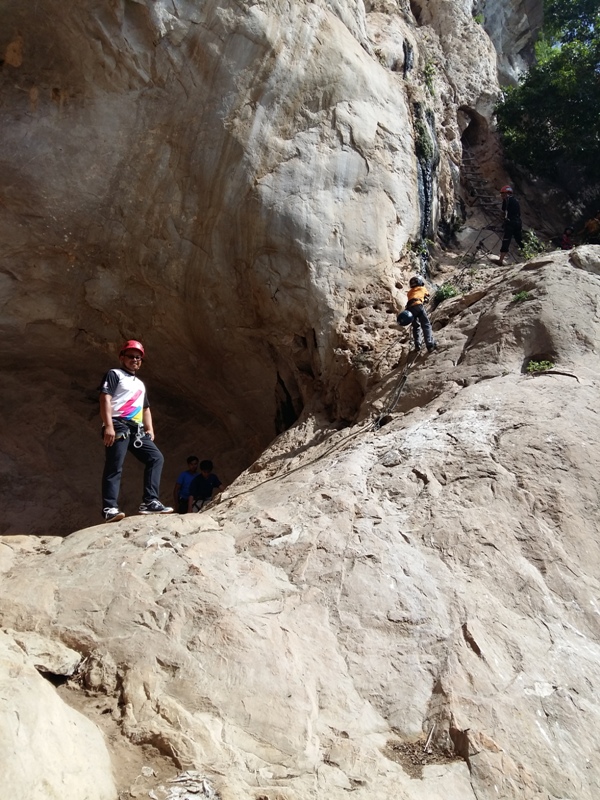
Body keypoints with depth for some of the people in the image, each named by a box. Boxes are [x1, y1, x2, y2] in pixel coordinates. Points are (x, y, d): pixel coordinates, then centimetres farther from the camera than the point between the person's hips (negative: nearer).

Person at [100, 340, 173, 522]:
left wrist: (150, 429, 15)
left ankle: (150, 502, -7)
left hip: (137, 430, 8)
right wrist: (108, 426, -19)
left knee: (156, 458, -3)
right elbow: (105, 399, -7)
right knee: (114, 467, -13)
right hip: (118, 426, -7)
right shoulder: (114, 374, 7)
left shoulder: (140, 384, 31)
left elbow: (145, 409, 31)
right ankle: (110, 508, -18)